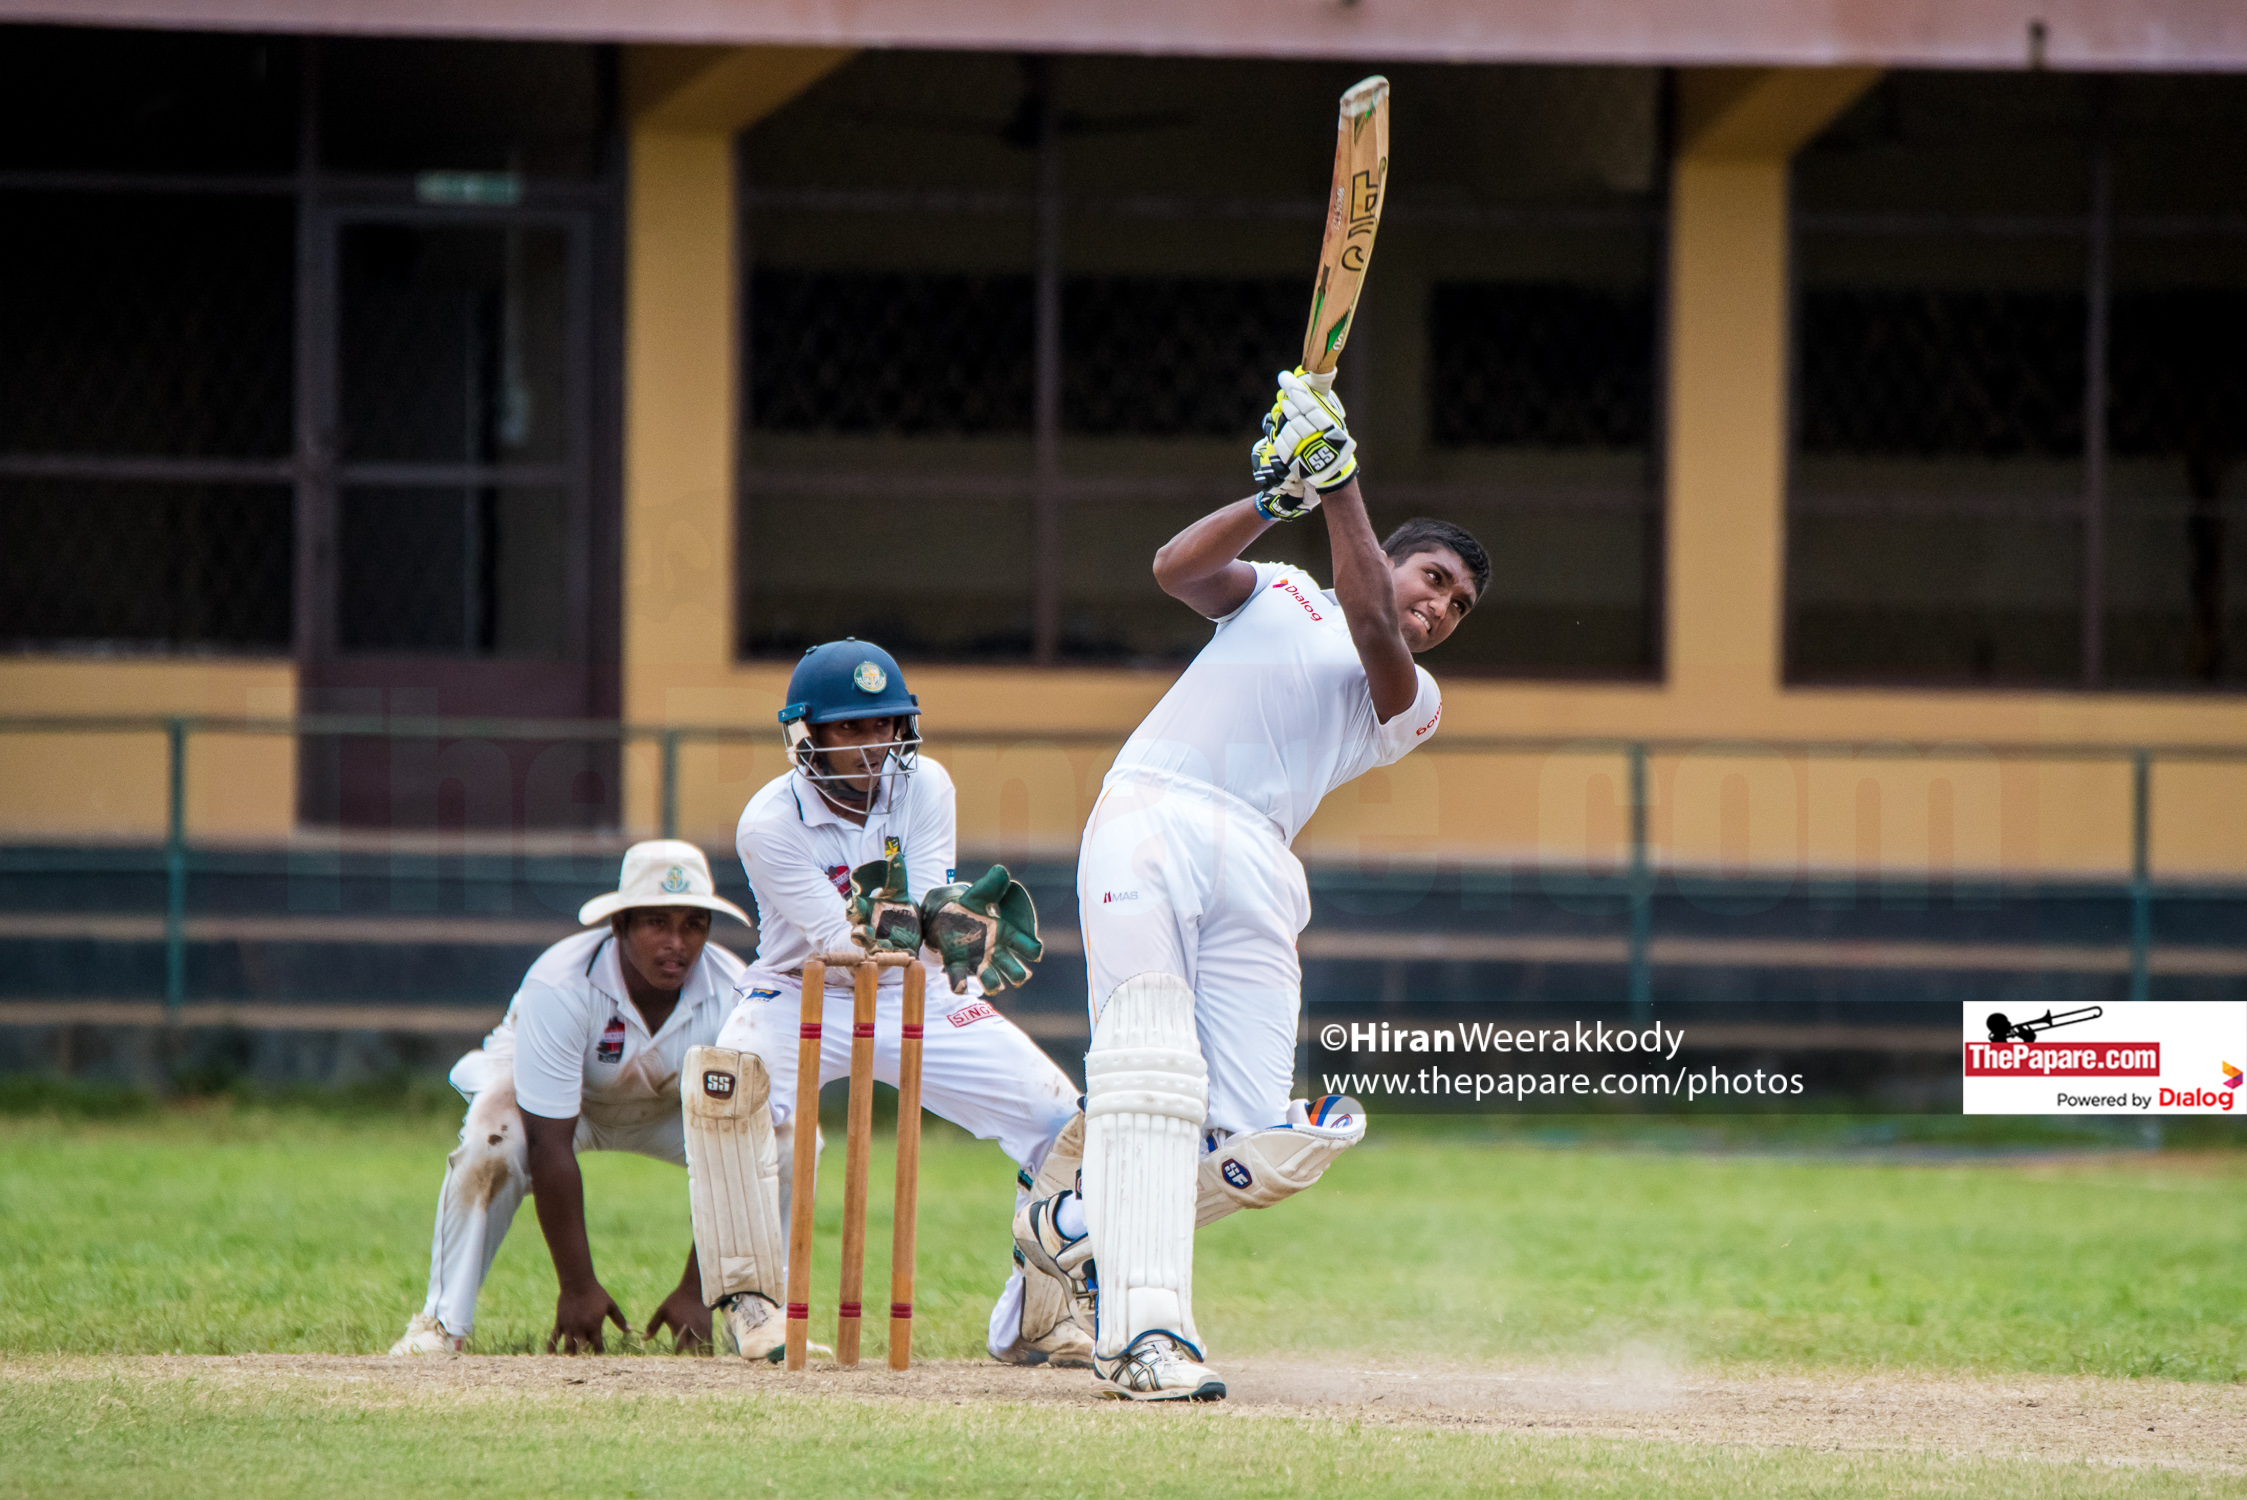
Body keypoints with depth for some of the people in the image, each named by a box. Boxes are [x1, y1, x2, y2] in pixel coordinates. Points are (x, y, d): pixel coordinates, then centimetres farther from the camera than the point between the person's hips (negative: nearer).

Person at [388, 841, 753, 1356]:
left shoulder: (732, 996, -30)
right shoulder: (560, 985, -37)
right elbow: (550, 1145, -36)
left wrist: (695, 1290, -32)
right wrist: (578, 1287, -35)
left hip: (670, 1106, 3)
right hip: (553, 1092, -3)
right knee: (493, 1140, -37)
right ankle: (443, 1323, -24)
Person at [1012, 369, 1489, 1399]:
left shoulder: (1411, 704, 23)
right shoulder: (1278, 594, 25)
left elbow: (1372, 629, 2)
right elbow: (1178, 569, 5)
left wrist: (1340, 482, -5)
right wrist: (1279, 498, -9)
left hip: (1256, 868, 3)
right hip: (1148, 818, -3)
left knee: (1265, 1147, -9)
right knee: (1152, 1077, -20)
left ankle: (1081, 1225, 14)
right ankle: (1142, 1331, -28)